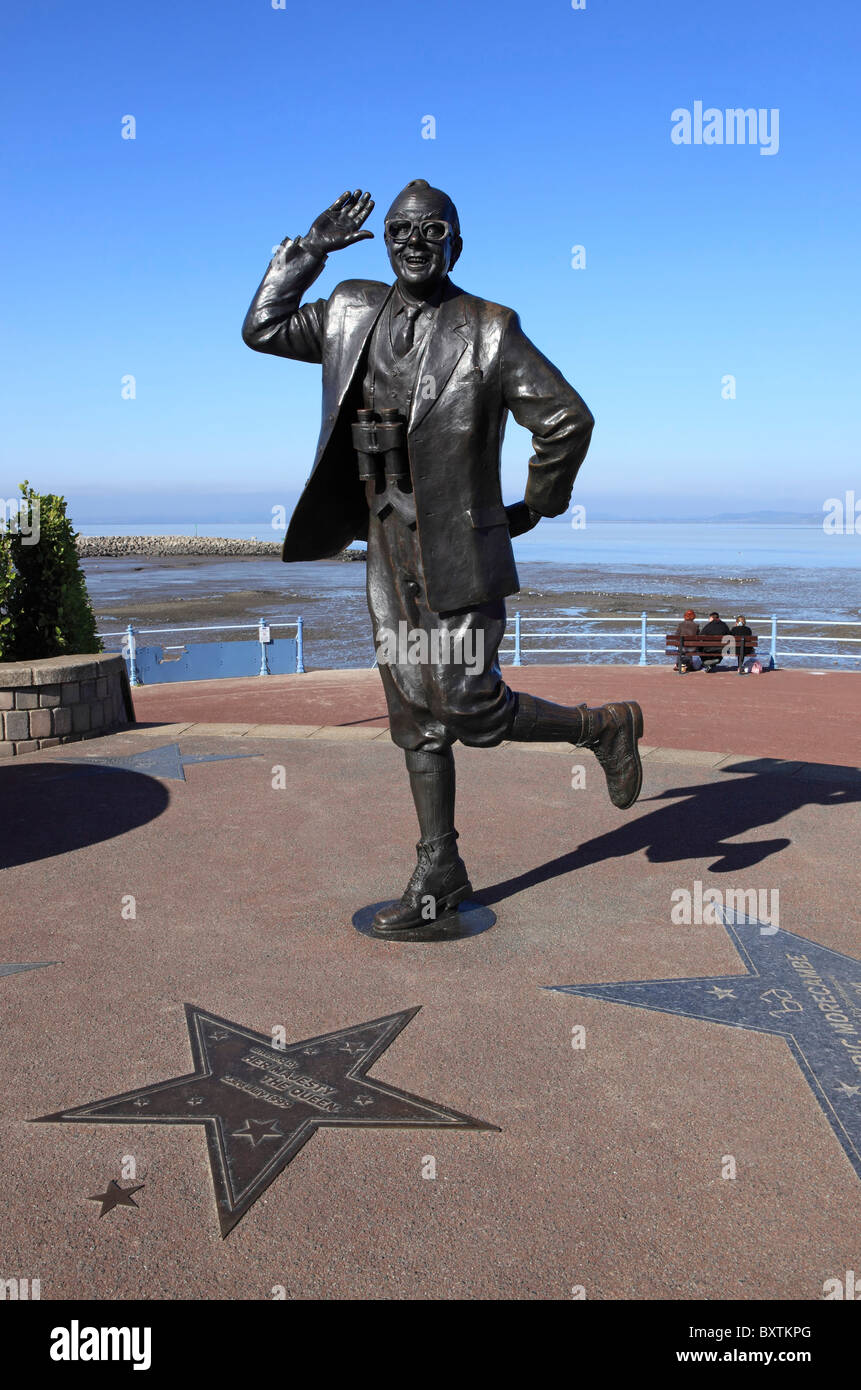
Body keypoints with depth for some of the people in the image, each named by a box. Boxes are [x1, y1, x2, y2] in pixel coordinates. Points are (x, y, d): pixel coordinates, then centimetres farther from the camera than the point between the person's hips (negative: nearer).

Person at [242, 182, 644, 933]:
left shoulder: (488, 330, -8)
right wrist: (310, 249, 8)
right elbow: (261, 330, 13)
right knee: (417, 718, 9)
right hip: (389, 553, 6)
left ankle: (606, 727, 21)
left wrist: (538, 506, 0)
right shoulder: (354, 313, 8)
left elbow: (569, 419, -8)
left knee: (474, 709, -6)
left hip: (461, 554, -5)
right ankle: (439, 874, 21)